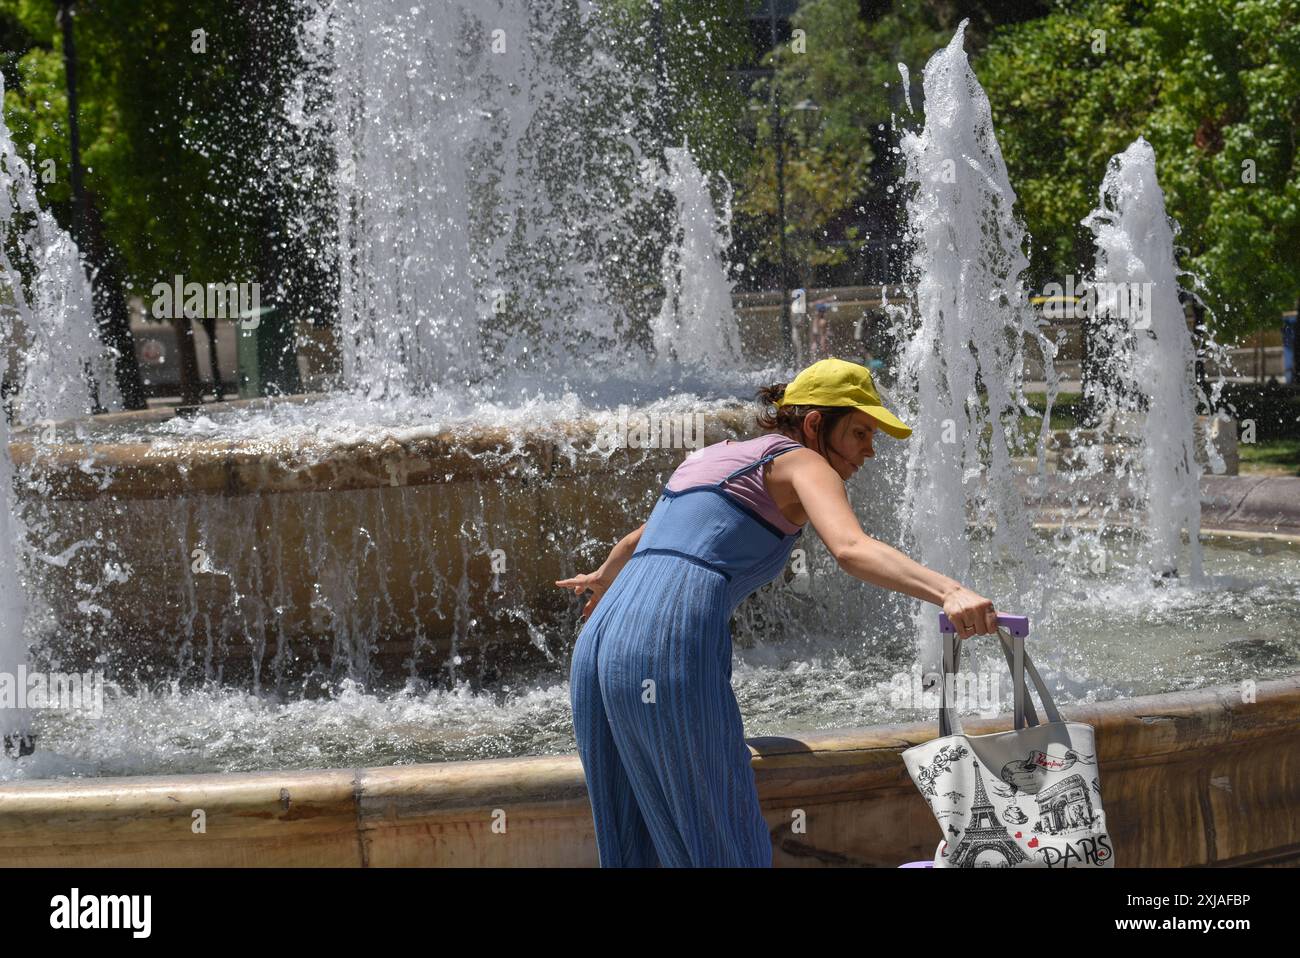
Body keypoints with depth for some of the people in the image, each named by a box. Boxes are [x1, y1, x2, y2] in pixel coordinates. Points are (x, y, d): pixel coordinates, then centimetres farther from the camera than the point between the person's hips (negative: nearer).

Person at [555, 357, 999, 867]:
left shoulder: (712, 457, 29)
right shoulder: (801, 462, 5)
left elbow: (636, 542, 47)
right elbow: (850, 548, -18)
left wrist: (605, 577, 69)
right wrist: (948, 592, -31)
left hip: (597, 645, 9)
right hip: (670, 647, -9)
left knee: (630, 848, 16)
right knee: (729, 849, -3)